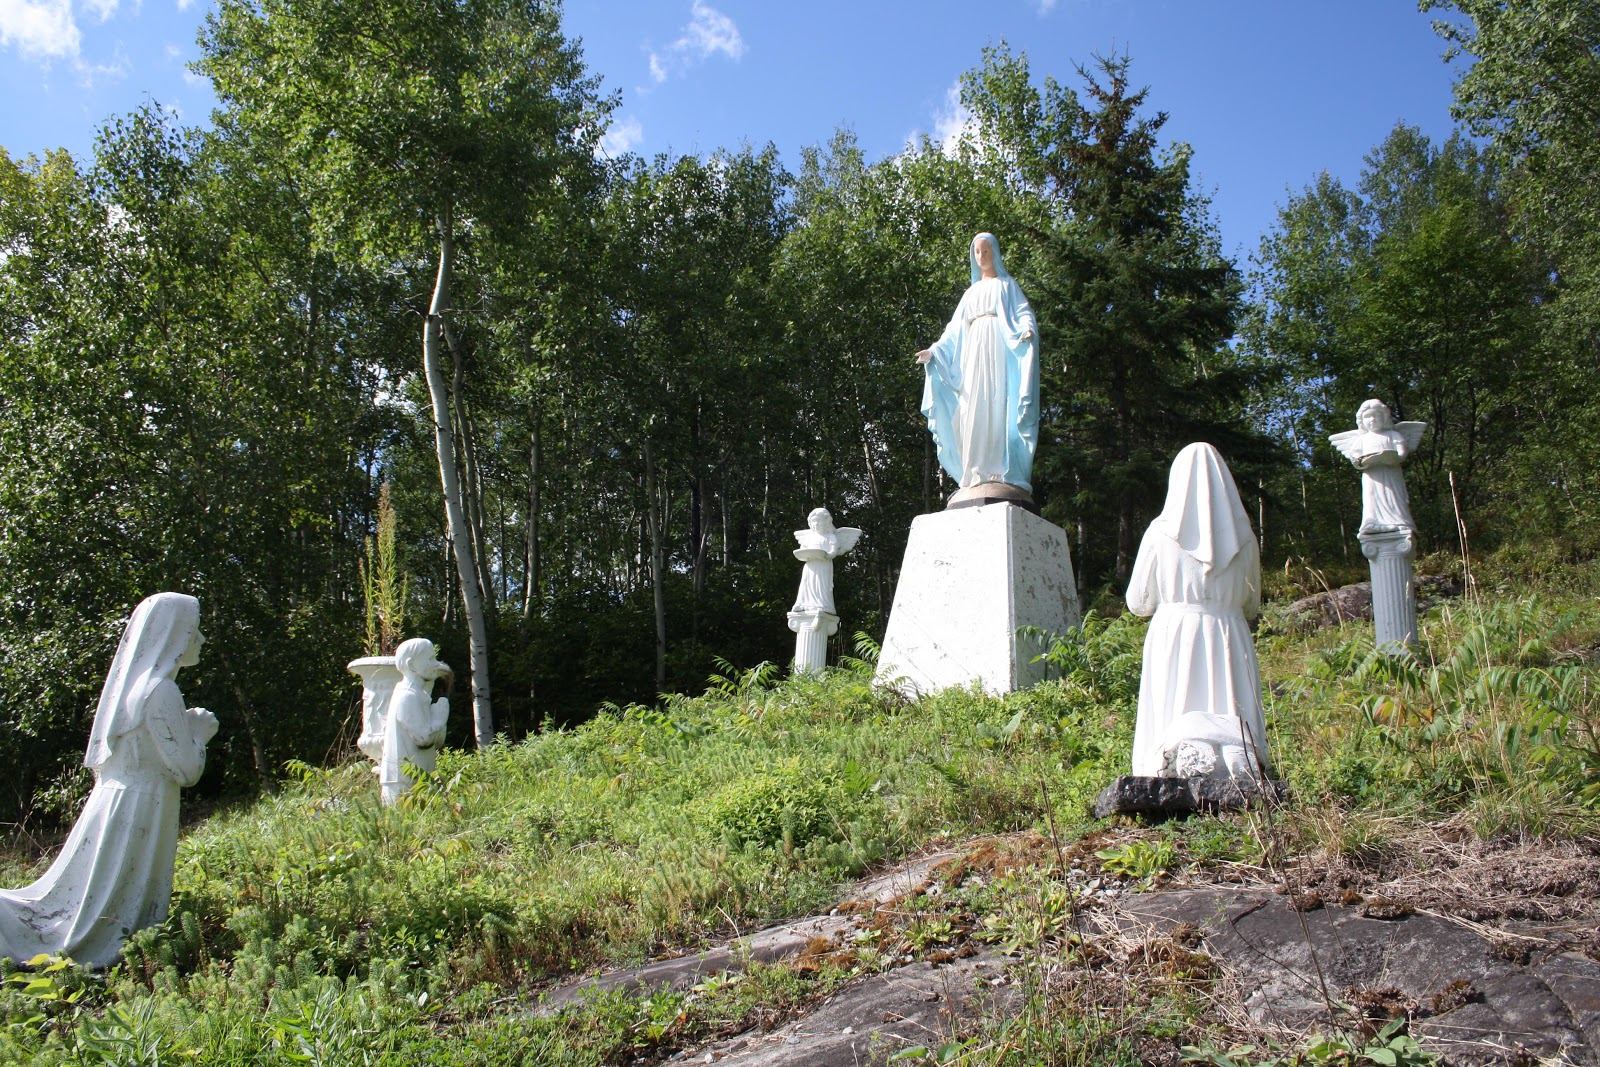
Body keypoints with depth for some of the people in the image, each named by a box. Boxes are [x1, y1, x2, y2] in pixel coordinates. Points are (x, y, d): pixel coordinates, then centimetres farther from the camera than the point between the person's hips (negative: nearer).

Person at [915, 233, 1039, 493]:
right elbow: (954, 330, 24)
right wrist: (934, 351, 12)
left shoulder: (1006, 285, 15)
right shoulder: (971, 293, 27)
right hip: (973, 351, 5)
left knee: (999, 405, -16)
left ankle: (1002, 471, -23)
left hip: (998, 348, -4)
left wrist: (1028, 329, -22)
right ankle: (977, 474, -12)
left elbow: (1023, 311, 0)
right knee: (974, 410, -7)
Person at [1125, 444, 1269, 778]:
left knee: (1170, 725, -4)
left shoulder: (1160, 533, 0)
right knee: (1232, 723, -3)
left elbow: (1138, 602, 6)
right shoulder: (1243, 537, 7)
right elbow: (1252, 605, 17)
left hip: (1172, 638, -2)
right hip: (1229, 639, 2)